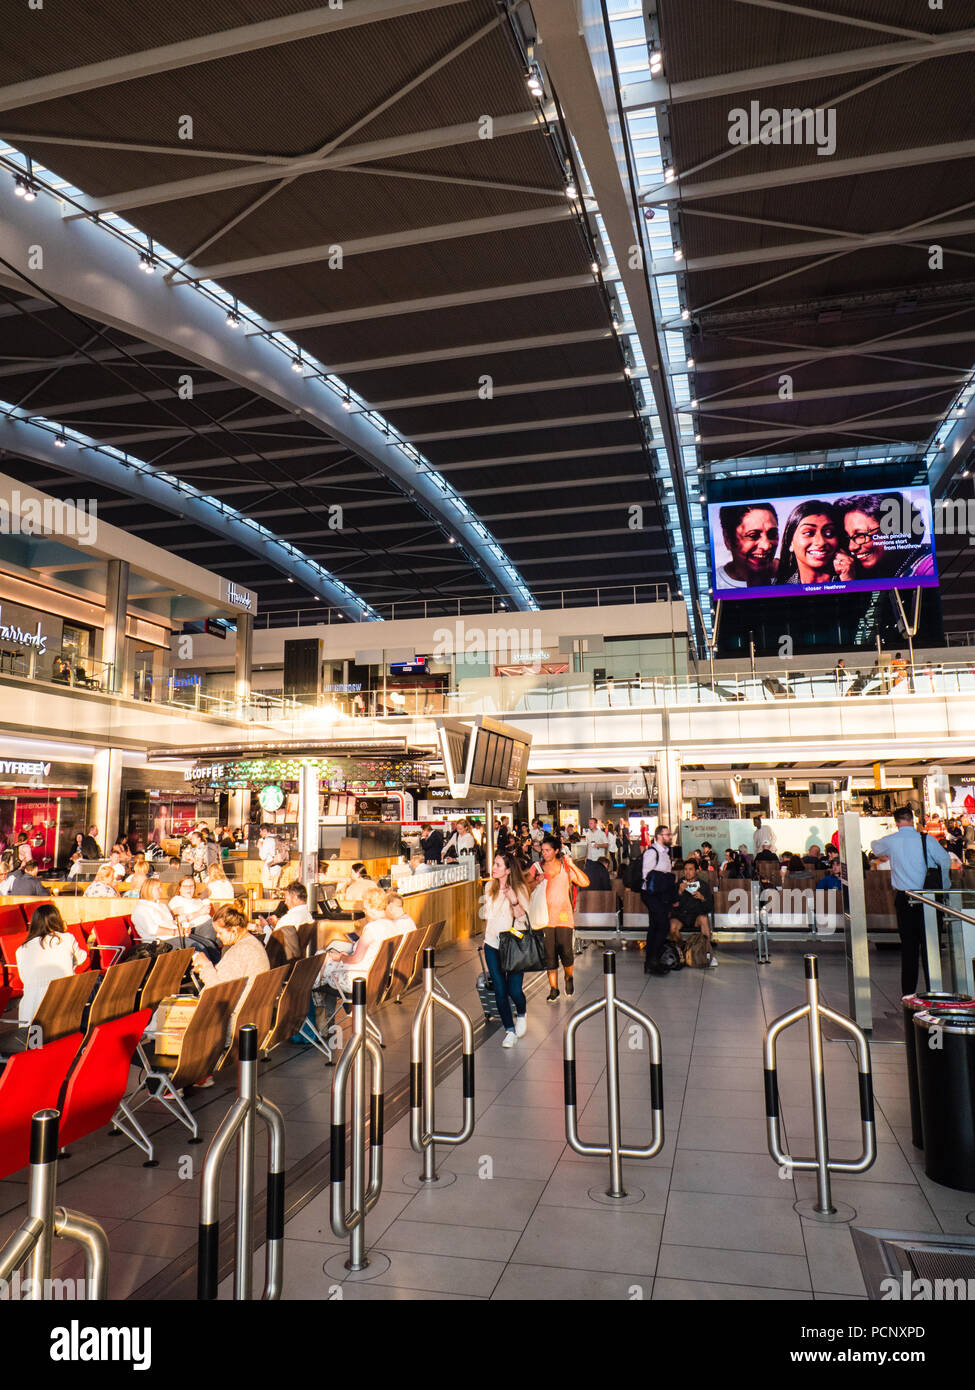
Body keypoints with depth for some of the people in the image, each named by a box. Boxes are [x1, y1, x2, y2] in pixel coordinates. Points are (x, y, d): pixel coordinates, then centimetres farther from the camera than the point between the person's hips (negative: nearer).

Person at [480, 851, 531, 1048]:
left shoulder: (519, 888, -6)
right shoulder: (490, 887, 8)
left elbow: (524, 919, -11)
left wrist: (514, 901, -26)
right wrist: (484, 939, 20)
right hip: (492, 945, 4)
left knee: (514, 990, -7)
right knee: (500, 990, 1)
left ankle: (521, 1014, 26)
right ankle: (509, 1030, 15)